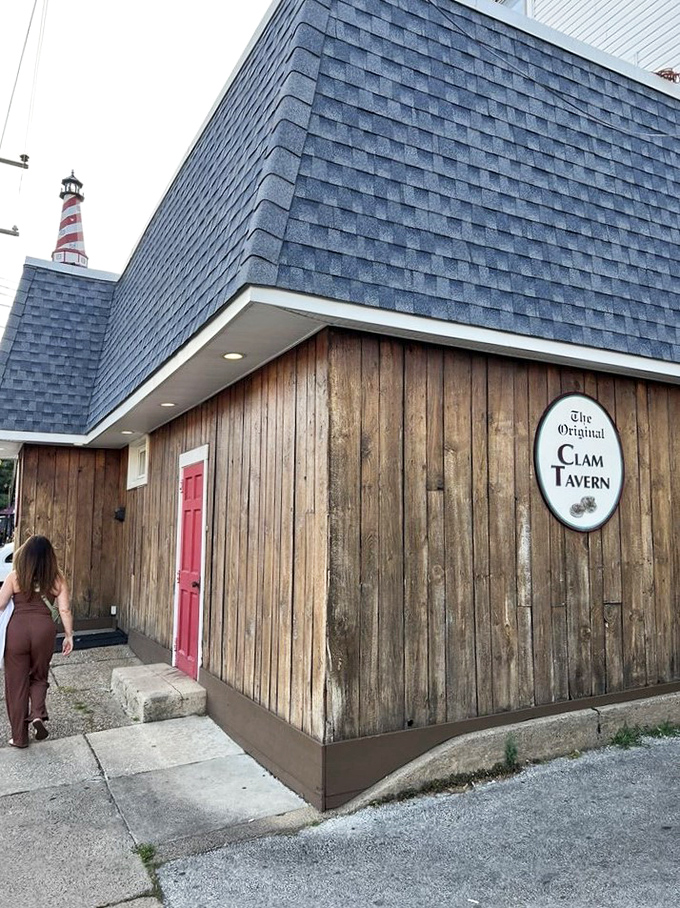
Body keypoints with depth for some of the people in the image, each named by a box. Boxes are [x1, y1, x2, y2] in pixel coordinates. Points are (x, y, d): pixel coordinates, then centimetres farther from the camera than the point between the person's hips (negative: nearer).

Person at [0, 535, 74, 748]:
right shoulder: (57, 578, 2)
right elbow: (64, 610, -1)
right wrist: (69, 635, 7)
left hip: (17, 629, -1)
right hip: (44, 629, 1)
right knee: (39, 677, 23)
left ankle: (19, 737, 19)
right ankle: (38, 715, 0)